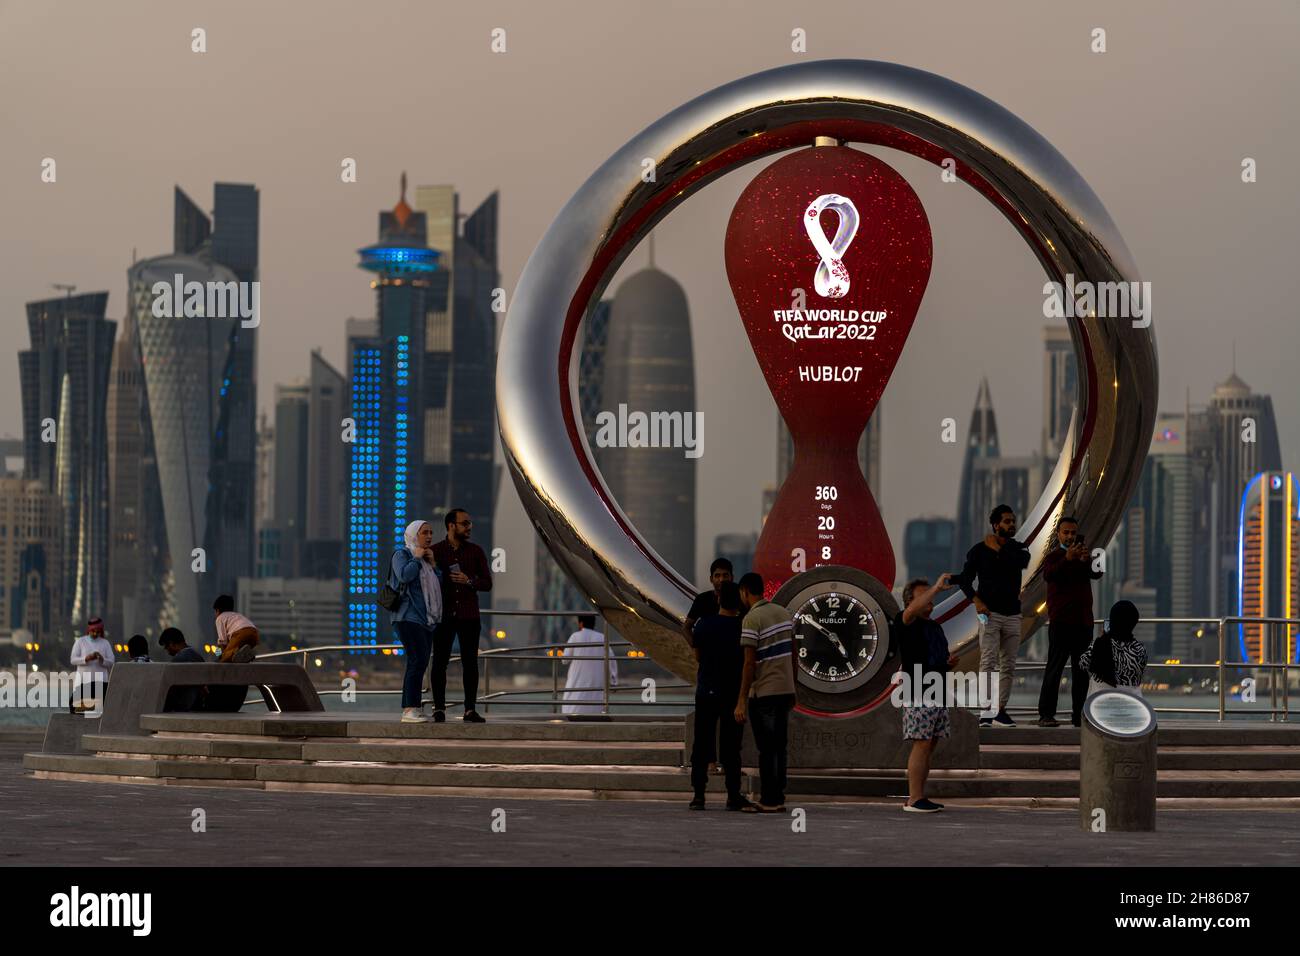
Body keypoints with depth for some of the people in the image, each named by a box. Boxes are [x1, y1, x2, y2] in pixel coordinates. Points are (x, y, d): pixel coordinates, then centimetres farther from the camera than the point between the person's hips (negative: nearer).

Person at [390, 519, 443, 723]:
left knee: (420, 663, 5)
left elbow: (439, 585, 16)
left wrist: (432, 564, 5)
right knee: (418, 660, -19)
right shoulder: (402, 554, -1)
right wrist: (417, 558, -8)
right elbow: (404, 575, -20)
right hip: (408, 617, -9)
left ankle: (413, 708, 8)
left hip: (425, 620, 9)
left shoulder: (426, 559, 21)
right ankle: (409, 710, -22)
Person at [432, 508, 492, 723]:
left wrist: (469, 581, -12)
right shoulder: (435, 551, 3)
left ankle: (470, 710, 0)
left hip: (468, 616, 1)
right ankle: (439, 708, 3)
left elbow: (487, 583, 6)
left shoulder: (475, 551, 7)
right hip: (444, 615, -1)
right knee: (439, 662, -2)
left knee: (470, 662, -2)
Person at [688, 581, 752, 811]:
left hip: (706, 692, 1)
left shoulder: (704, 624, -5)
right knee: (731, 747, 6)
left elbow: (697, 656, 8)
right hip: (734, 694, 0)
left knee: (702, 746, 6)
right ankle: (733, 796, 6)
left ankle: (699, 794, 1)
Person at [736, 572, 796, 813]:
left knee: (767, 749, -2)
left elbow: (749, 663, -17)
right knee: (779, 747, 11)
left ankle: (769, 800, -1)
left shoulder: (752, 619, -14)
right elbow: (793, 654, 14)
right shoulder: (784, 613, 9)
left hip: (763, 693, -7)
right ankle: (778, 799, 13)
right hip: (785, 690, 7)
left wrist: (741, 702, -15)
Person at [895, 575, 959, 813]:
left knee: (930, 745, 7)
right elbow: (912, 610, -29)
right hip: (918, 695, -8)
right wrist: (937, 587, -31)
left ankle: (920, 797, 10)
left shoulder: (935, 626, 20)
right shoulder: (906, 623, -5)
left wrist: (950, 660, 9)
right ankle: (914, 799, -11)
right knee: (921, 744, -11)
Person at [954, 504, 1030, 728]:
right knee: (989, 662, -13)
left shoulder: (1017, 548, 10)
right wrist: (977, 601, -16)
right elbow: (966, 579, -2)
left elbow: (1022, 563, -14)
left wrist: (998, 550, -9)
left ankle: (1001, 710, 8)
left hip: (1012, 615, 4)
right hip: (990, 613, -4)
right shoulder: (980, 549, 0)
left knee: (1008, 665, 3)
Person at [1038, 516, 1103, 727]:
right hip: (1061, 621, -5)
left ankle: (1078, 714, 10)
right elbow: (1048, 575, -19)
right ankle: (1046, 714, -11)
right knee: (1055, 667, -9)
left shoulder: (1083, 557, 16)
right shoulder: (1053, 557, 3)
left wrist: (1087, 560, -24)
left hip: (1083, 621, 5)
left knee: (1082, 670, 5)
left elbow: (1097, 573, -3)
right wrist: (1067, 559, -34)